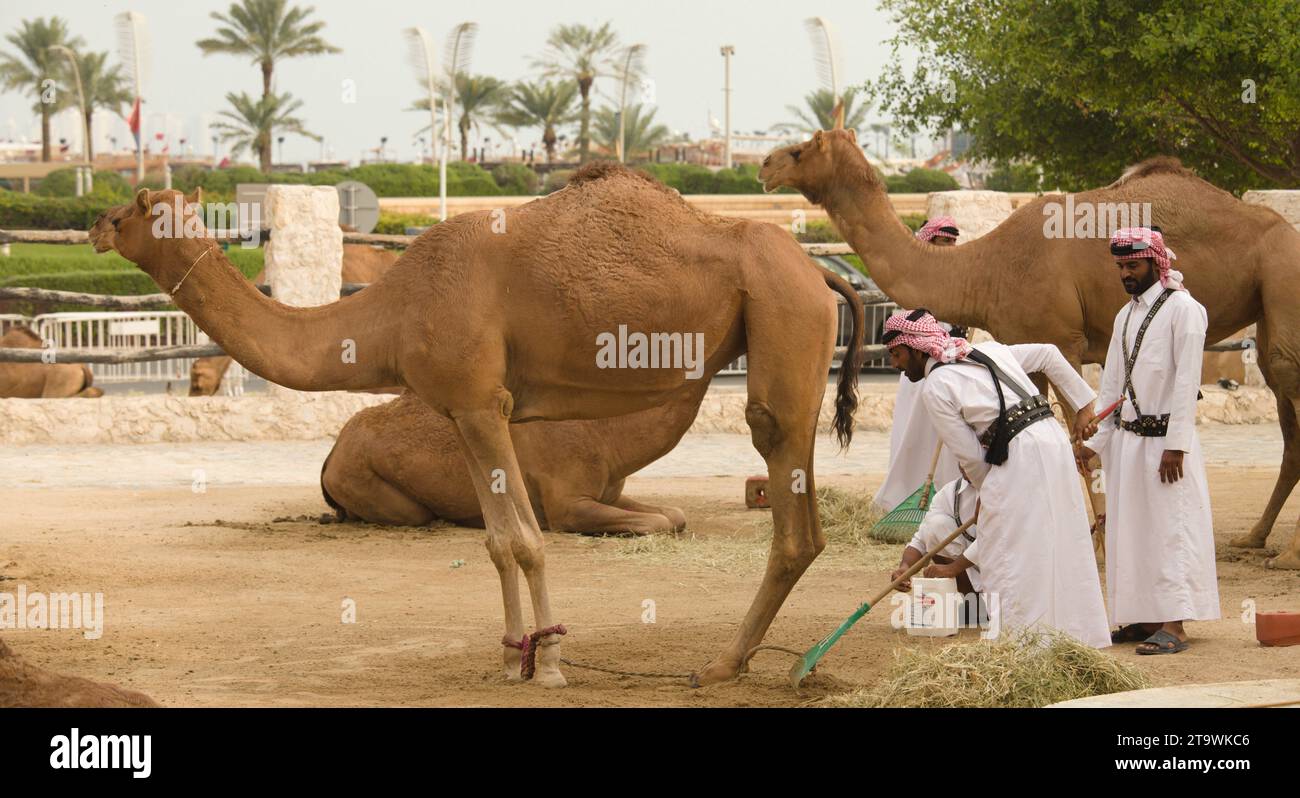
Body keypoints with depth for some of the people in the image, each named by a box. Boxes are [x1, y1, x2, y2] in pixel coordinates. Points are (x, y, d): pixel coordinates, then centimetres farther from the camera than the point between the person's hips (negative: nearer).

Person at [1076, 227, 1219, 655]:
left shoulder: (1182, 309, -9)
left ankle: (1173, 626, -9)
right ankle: (1143, 619, 15)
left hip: (1164, 439, -8)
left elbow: (1187, 380, -14)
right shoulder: (1126, 315, 15)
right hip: (1126, 438, 8)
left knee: (1169, 527, -8)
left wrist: (1176, 444, -18)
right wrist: (1095, 440, 11)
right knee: (1128, 527, 8)